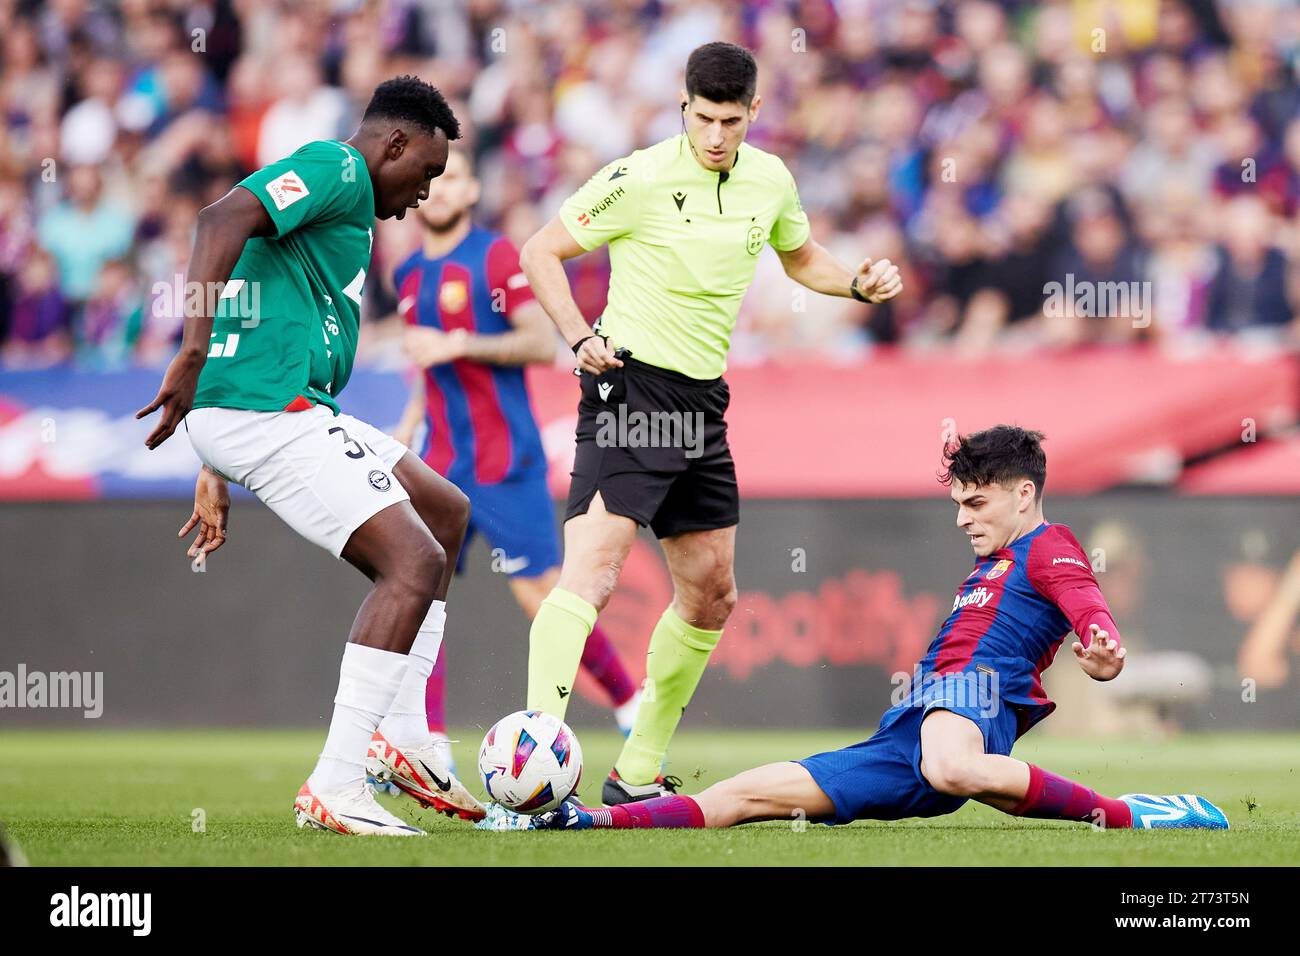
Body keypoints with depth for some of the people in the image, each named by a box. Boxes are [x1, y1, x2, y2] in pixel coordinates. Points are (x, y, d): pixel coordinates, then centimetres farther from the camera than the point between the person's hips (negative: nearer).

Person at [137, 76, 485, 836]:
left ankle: (403, 739, 17)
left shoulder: (343, 204, 28)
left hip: (288, 410, 11)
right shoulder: (336, 168, -4)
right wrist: (195, 352, -30)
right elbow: (223, 219, -22)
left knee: (447, 512, 20)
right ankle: (335, 786, -18)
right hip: (265, 410, -11)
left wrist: (216, 475, 30)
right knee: (416, 561, -16)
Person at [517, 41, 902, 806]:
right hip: (630, 389, -7)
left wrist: (862, 284, 5)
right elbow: (540, 253, -5)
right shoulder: (641, 180, -12)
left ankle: (639, 773, 24)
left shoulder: (770, 181, 5)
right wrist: (581, 337, -18)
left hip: (703, 400, 7)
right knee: (592, 573, -22)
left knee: (711, 597, 12)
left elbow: (801, 259, 25)